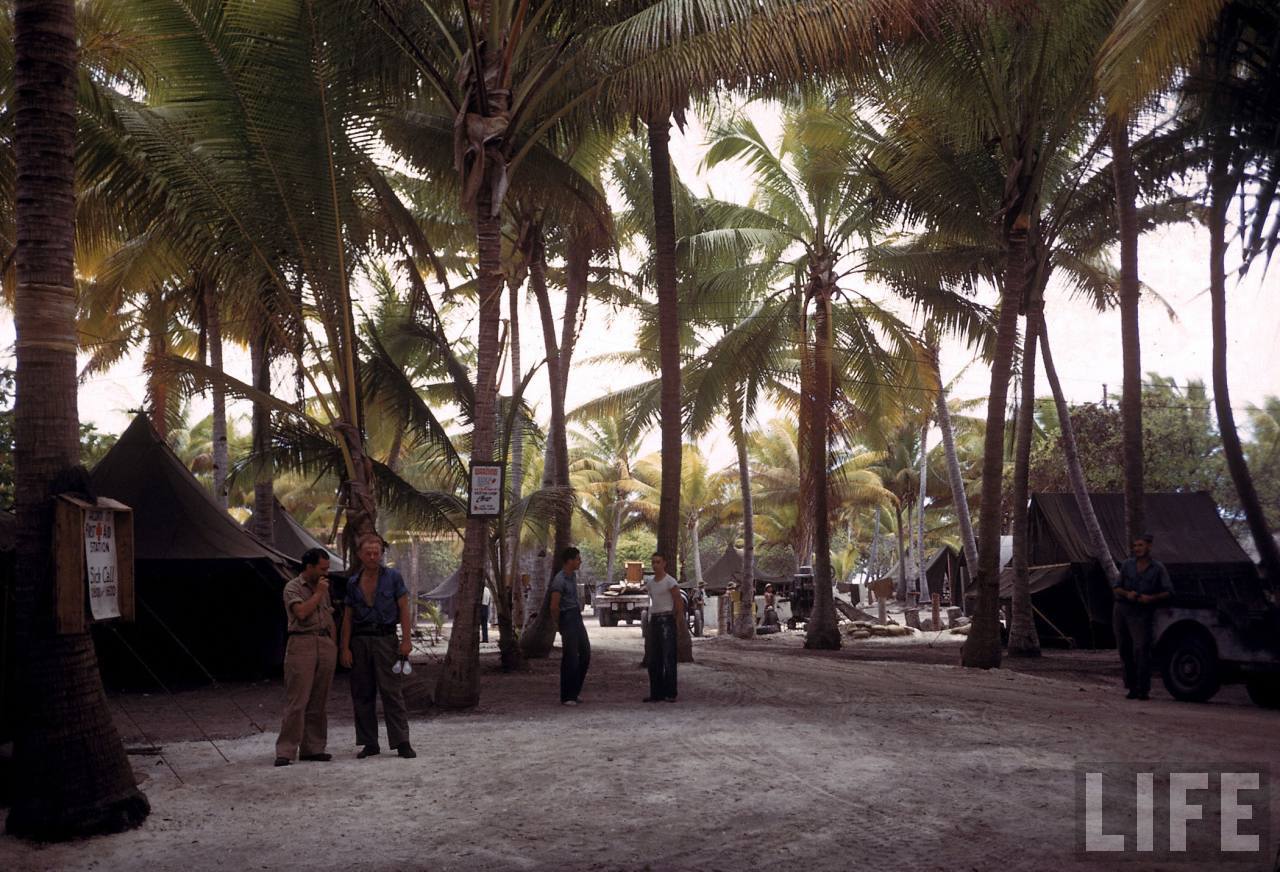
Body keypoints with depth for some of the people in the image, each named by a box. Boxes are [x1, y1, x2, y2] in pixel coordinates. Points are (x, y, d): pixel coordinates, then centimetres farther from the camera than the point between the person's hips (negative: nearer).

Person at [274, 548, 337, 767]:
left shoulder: (323, 588, 19)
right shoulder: (292, 588, 0)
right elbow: (301, 612, -16)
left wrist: (333, 645, 14)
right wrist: (318, 593, -7)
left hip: (325, 644, 6)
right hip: (302, 644, -6)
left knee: (319, 701, 6)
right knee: (296, 701, -9)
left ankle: (313, 748, 11)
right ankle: (285, 751, -7)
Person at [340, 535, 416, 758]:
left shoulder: (393, 577, 2)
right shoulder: (353, 583, 10)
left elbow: (404, 609, 1)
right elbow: (348, 618, 11)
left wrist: (406, 640, -8)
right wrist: (345, 648, 4)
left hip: (385, 639, -3)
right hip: (360, 640, 4)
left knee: (391, 690, -8)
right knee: (362, 694, 5)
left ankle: (402, 742, -7)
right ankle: (369, 743, 13)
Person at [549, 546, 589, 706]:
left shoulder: (573, 575, 11)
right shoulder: (559, 580, -18)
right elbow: (554, 606, -20)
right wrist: (561, 622, -5)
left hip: (577, 618, 9)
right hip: (568, 619, -9)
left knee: (585, 653, 11)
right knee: (571, 658, -6)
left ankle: (574, 691, 21)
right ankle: (567, 697, 1)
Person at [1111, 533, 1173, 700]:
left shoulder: (1158, 568, 1)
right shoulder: (1127, 565, 7)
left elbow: (1168, 592, 0)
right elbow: (1116, 588, 9)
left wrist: (1151, 598, -15)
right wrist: (1127, 594, -12)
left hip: (1141, 614, -3)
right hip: (1121, 611, 3)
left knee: (1141, 649, -15)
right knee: (1125, 650, 5)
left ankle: (1144, 690, -12)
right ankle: (1132, 688, 14)